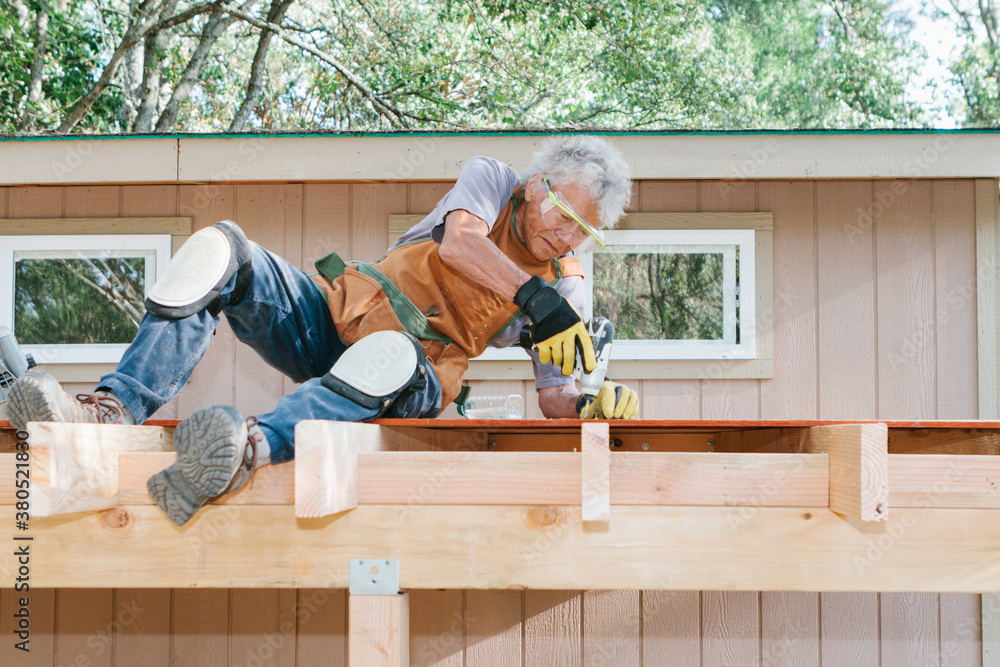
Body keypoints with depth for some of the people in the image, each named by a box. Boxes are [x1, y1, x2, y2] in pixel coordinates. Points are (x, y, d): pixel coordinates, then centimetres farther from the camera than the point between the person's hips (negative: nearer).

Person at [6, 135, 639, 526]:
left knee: (393, 354, -42)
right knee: (218, 249, -23)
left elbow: (556, 398, 0)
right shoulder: (491, 178, 3)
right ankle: (116, 408, -33)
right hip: (334, 313, 2)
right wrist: (537, 298, -34)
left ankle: (249, 450, -63)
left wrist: (599, 406, -24)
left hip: (410, 386, -2)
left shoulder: (563, 291, 5)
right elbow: (458, 241, -19)